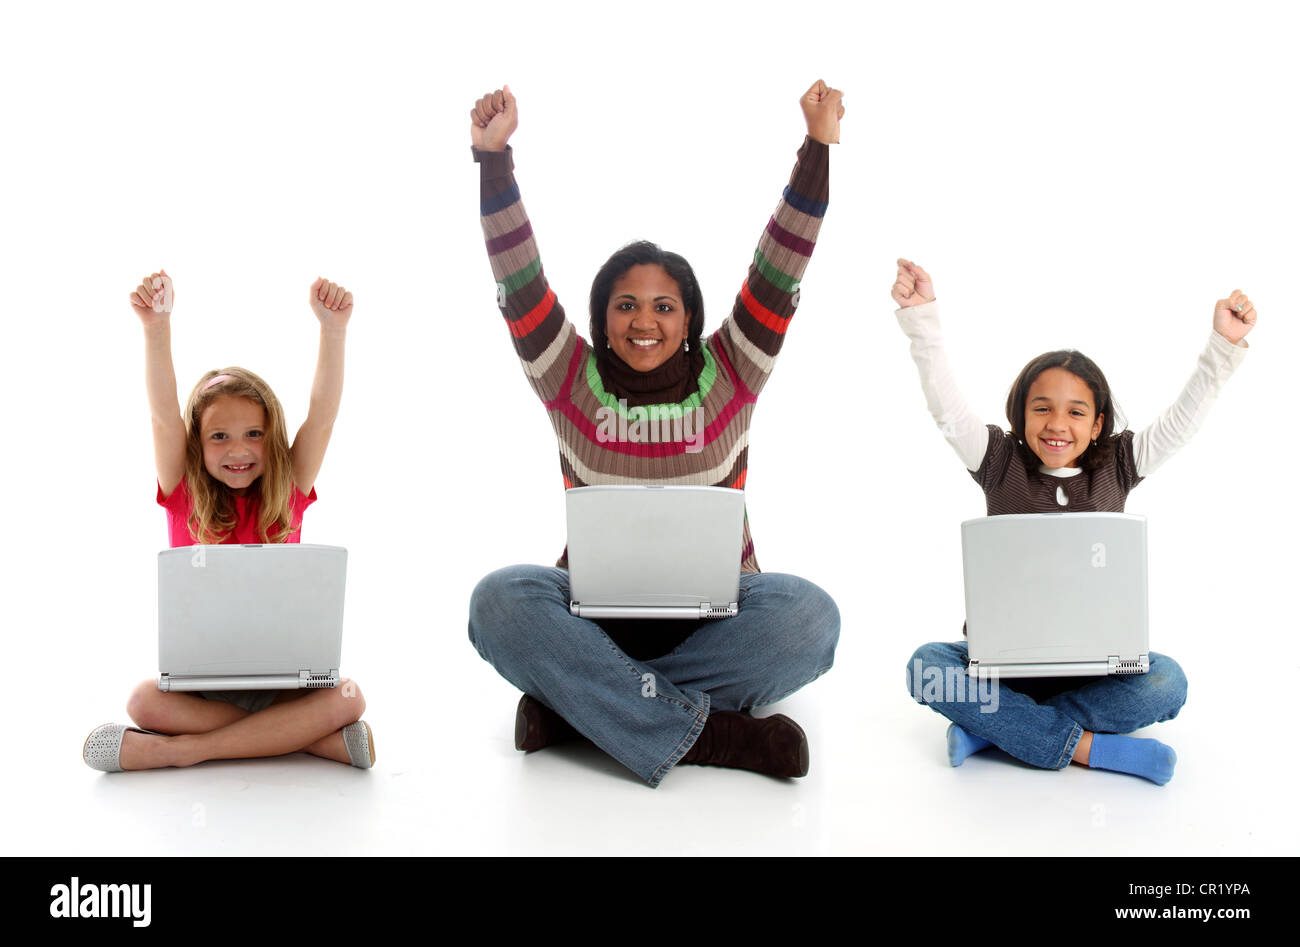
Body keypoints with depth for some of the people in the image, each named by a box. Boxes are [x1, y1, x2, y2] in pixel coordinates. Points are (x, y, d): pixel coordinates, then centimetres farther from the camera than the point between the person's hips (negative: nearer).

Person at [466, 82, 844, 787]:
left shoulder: (728, 377, 6)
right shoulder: (572, 380, 6)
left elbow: (779, 273, -2)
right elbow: (519, 282, -3)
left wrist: (818, 147, -10)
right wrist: (492, 155, -12)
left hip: (713, 612, 0)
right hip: (597, 608, 0)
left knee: (808, 616, -31)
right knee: (501, 600, -30)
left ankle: (584, 706, -26)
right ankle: (708, 733, -34)